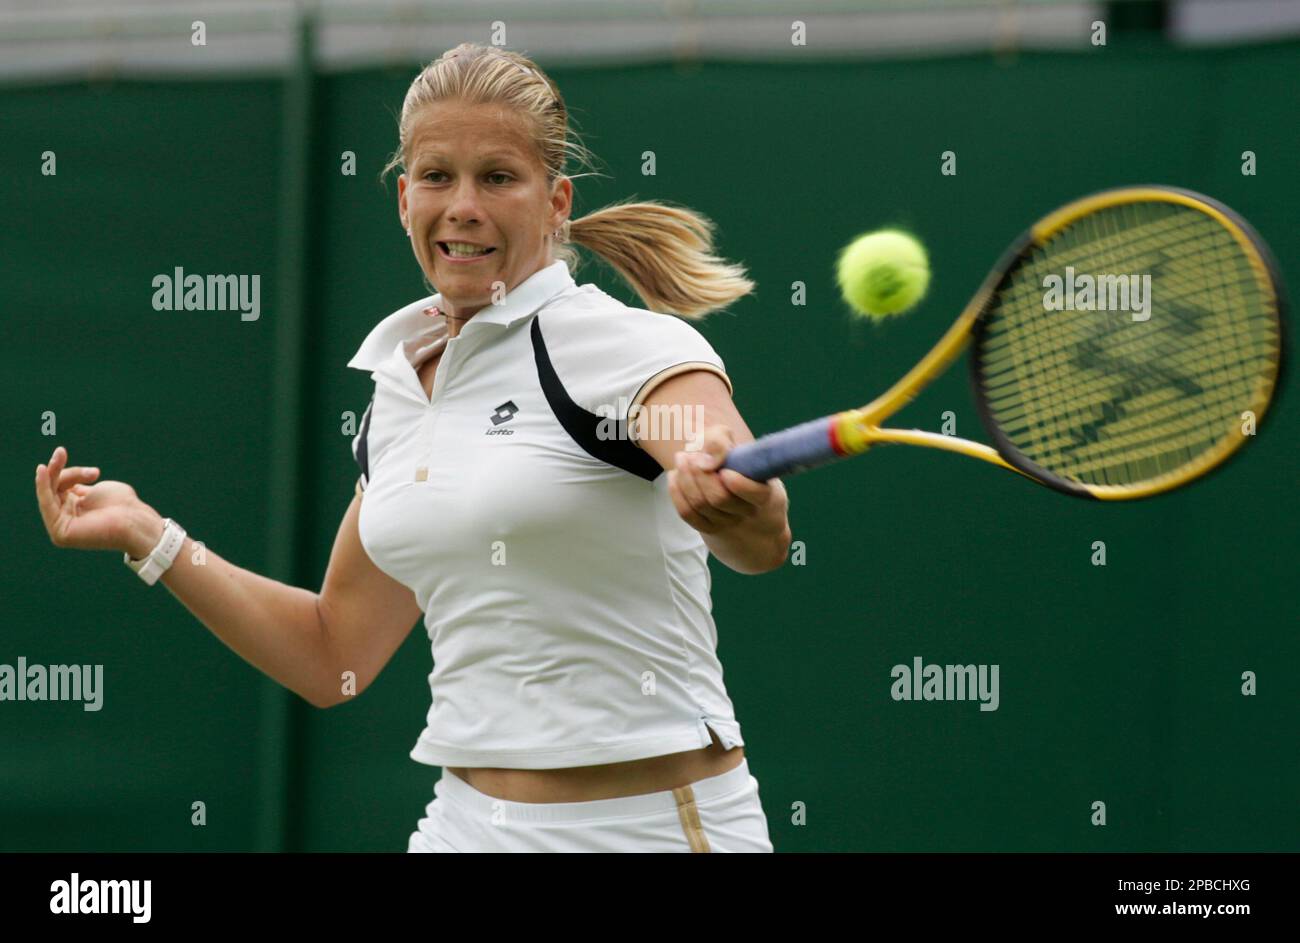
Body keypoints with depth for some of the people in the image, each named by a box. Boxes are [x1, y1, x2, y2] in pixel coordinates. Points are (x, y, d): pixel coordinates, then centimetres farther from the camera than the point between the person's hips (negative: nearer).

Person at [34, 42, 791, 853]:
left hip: (654, 825, -6)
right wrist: (146, 537, 10)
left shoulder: (630, 346, -10)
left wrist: (732, 497, -51)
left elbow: (761, 543, -28)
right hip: (468, 825, 6)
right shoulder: (400, 390, 10)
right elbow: (333, 658, 17)